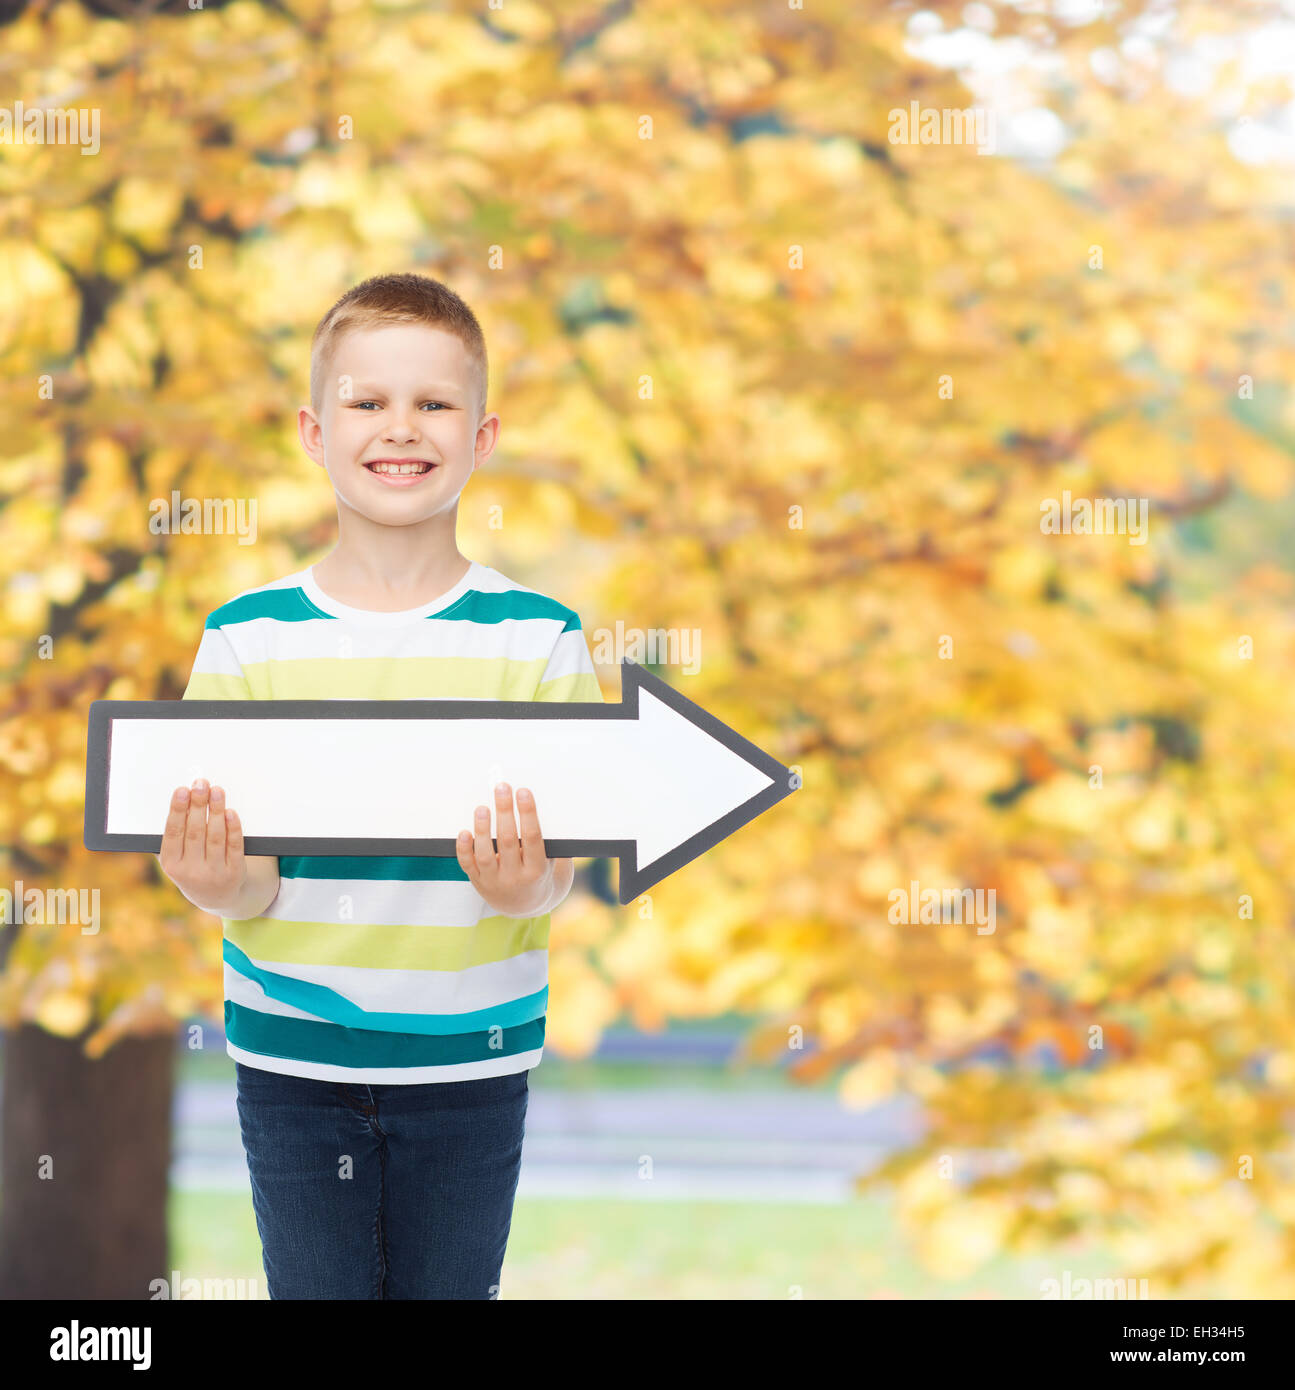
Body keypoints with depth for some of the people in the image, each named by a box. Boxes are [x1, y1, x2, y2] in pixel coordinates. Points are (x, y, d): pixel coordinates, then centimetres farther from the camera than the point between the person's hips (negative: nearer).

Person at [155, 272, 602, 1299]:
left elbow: (562, 877, -5)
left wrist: (526, 888, -28)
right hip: (292, 1057, 0)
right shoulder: (250, 636, -3)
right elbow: (246, 884, -3)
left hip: (469, 1057, 0)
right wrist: (223, 885, -26)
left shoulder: (537, 638, -4)